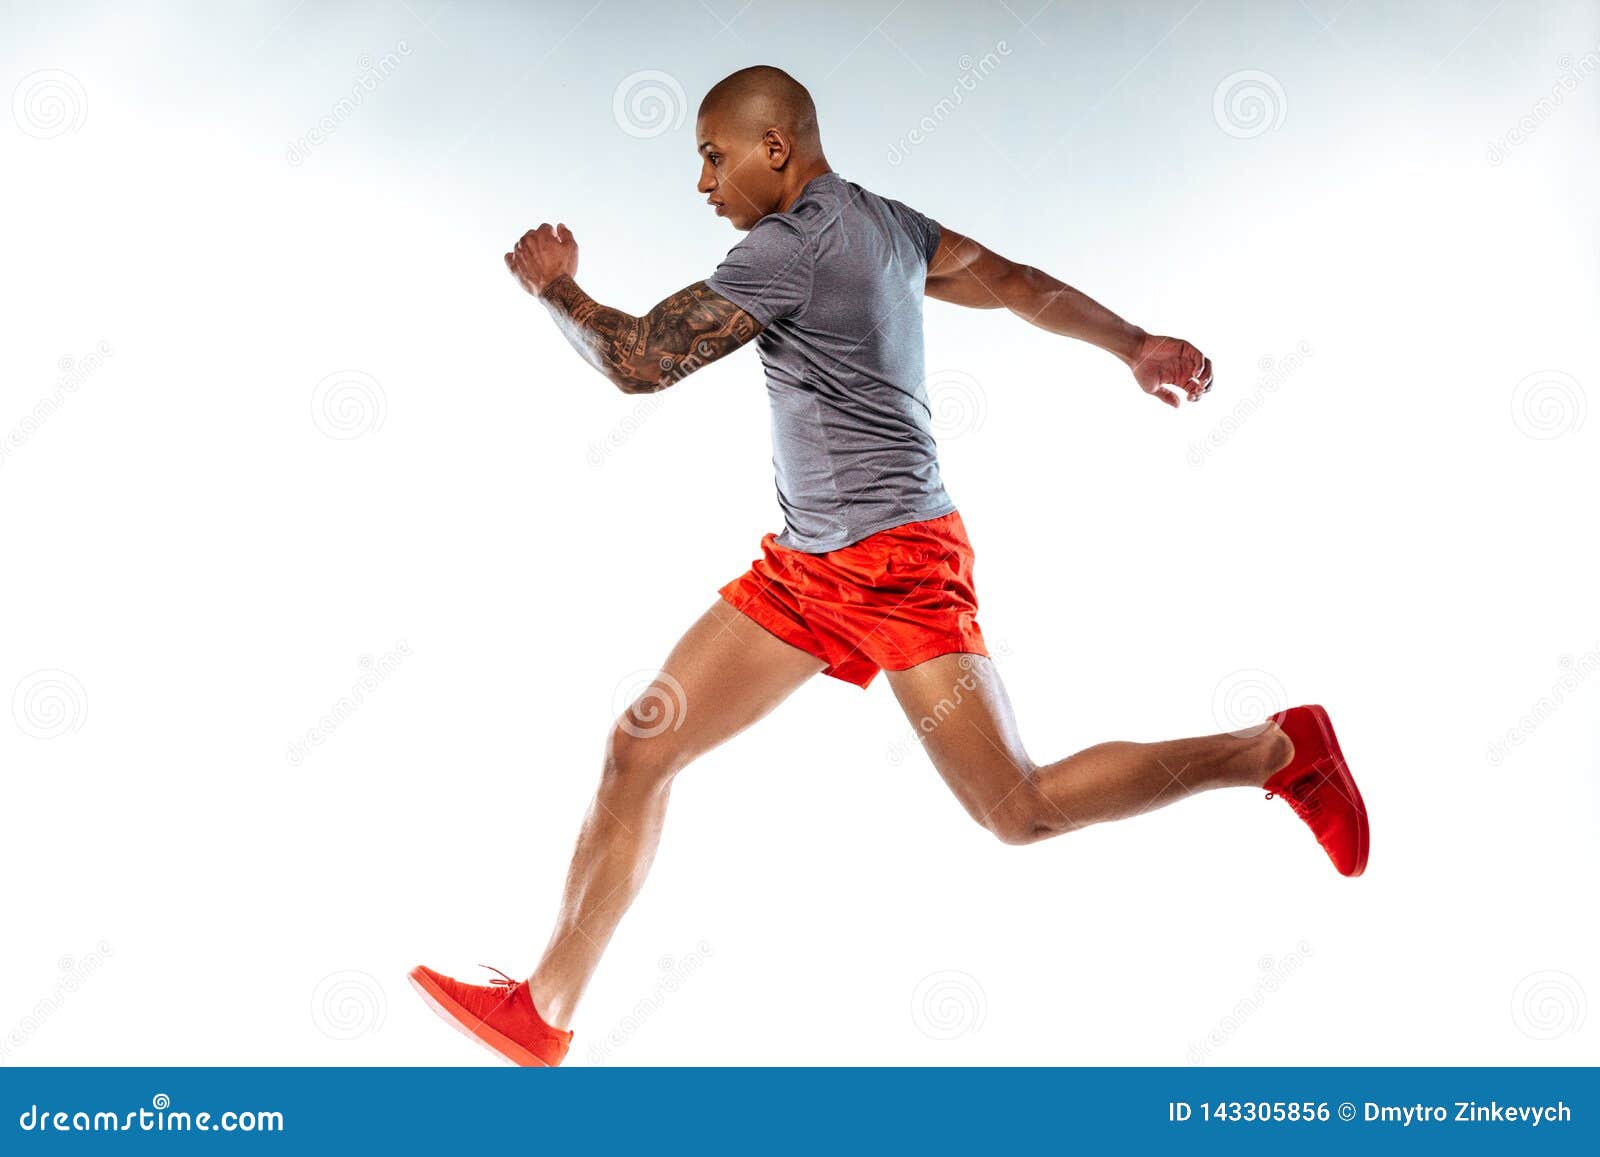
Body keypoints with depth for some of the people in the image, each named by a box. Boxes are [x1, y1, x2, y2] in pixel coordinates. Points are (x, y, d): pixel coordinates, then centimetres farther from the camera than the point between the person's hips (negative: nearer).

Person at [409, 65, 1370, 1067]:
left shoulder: (790, 246, -15)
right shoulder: (885, 222, 13)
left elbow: (640, 362, -15)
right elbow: (1018, 283, 18)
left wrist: (554, 285, 2)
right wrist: (1136, 346, 26)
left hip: (895, 560, -10)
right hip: (805, 569, 10)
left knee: (1021, 810, -7)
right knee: (640, 748, 4)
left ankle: (1280, 749, 12)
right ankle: (545, 1010, 10)